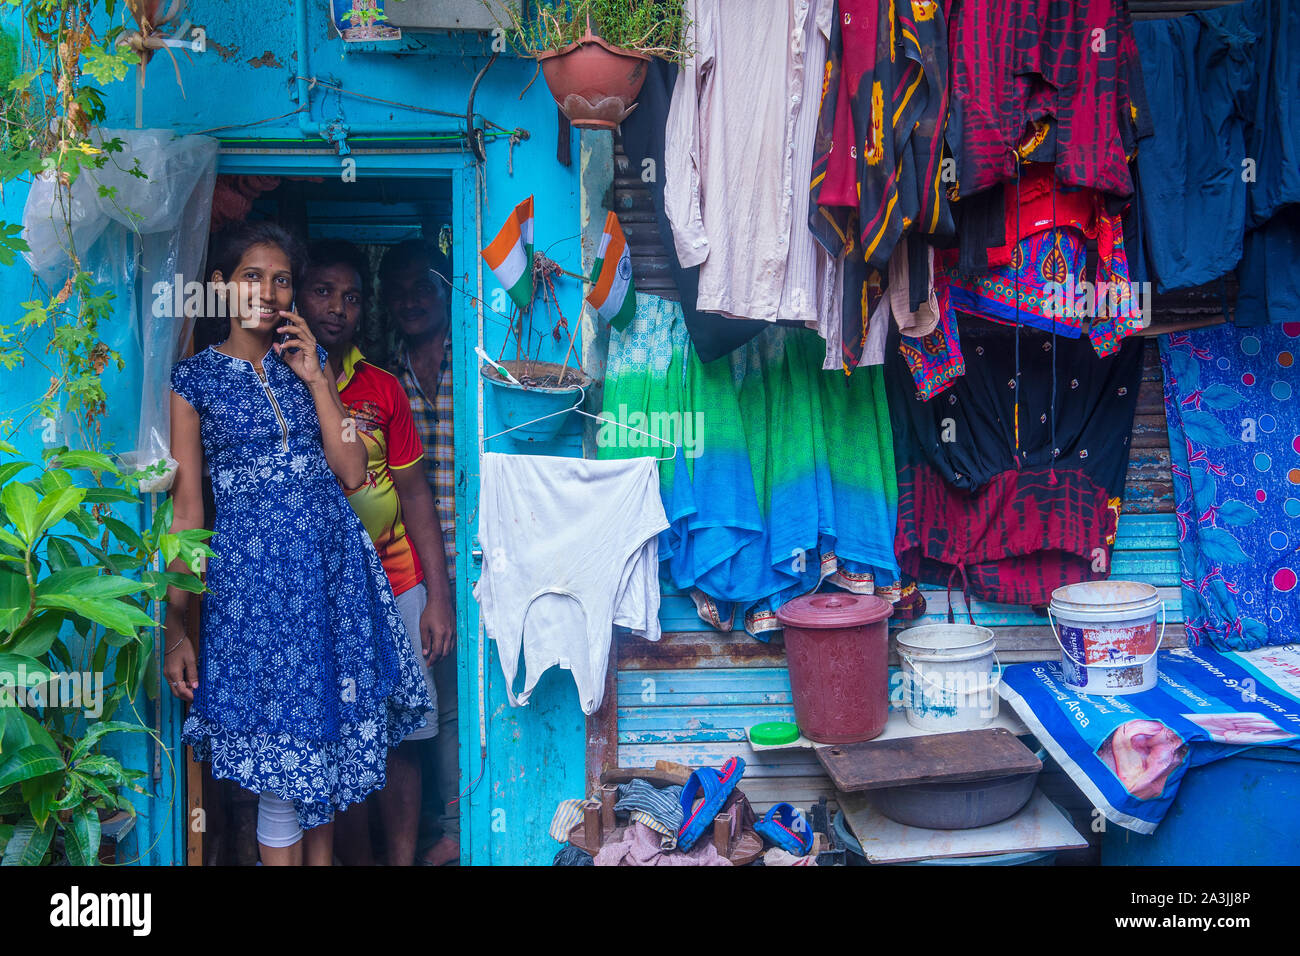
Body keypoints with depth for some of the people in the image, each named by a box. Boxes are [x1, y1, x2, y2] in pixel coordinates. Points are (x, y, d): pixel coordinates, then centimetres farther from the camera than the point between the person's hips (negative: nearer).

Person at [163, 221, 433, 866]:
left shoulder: (309, 362, 12)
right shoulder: (195, 378, 2)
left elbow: (352, 473, 3)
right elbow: (186, 508, -1)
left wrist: (315, 378, -4)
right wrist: (175, 625, -6)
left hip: (334, 564, 4)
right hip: (252, 570, -3)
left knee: (329, 730, 10)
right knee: (281, 752, -1)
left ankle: (322, 855, 26)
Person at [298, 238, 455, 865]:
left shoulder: (383, 389, 7)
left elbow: (414, 494, 6)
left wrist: (438, 596, 2)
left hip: (397, 587, 2)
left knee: (401, 737, 4)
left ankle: (403, 860, 15)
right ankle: (356, 861, 16)